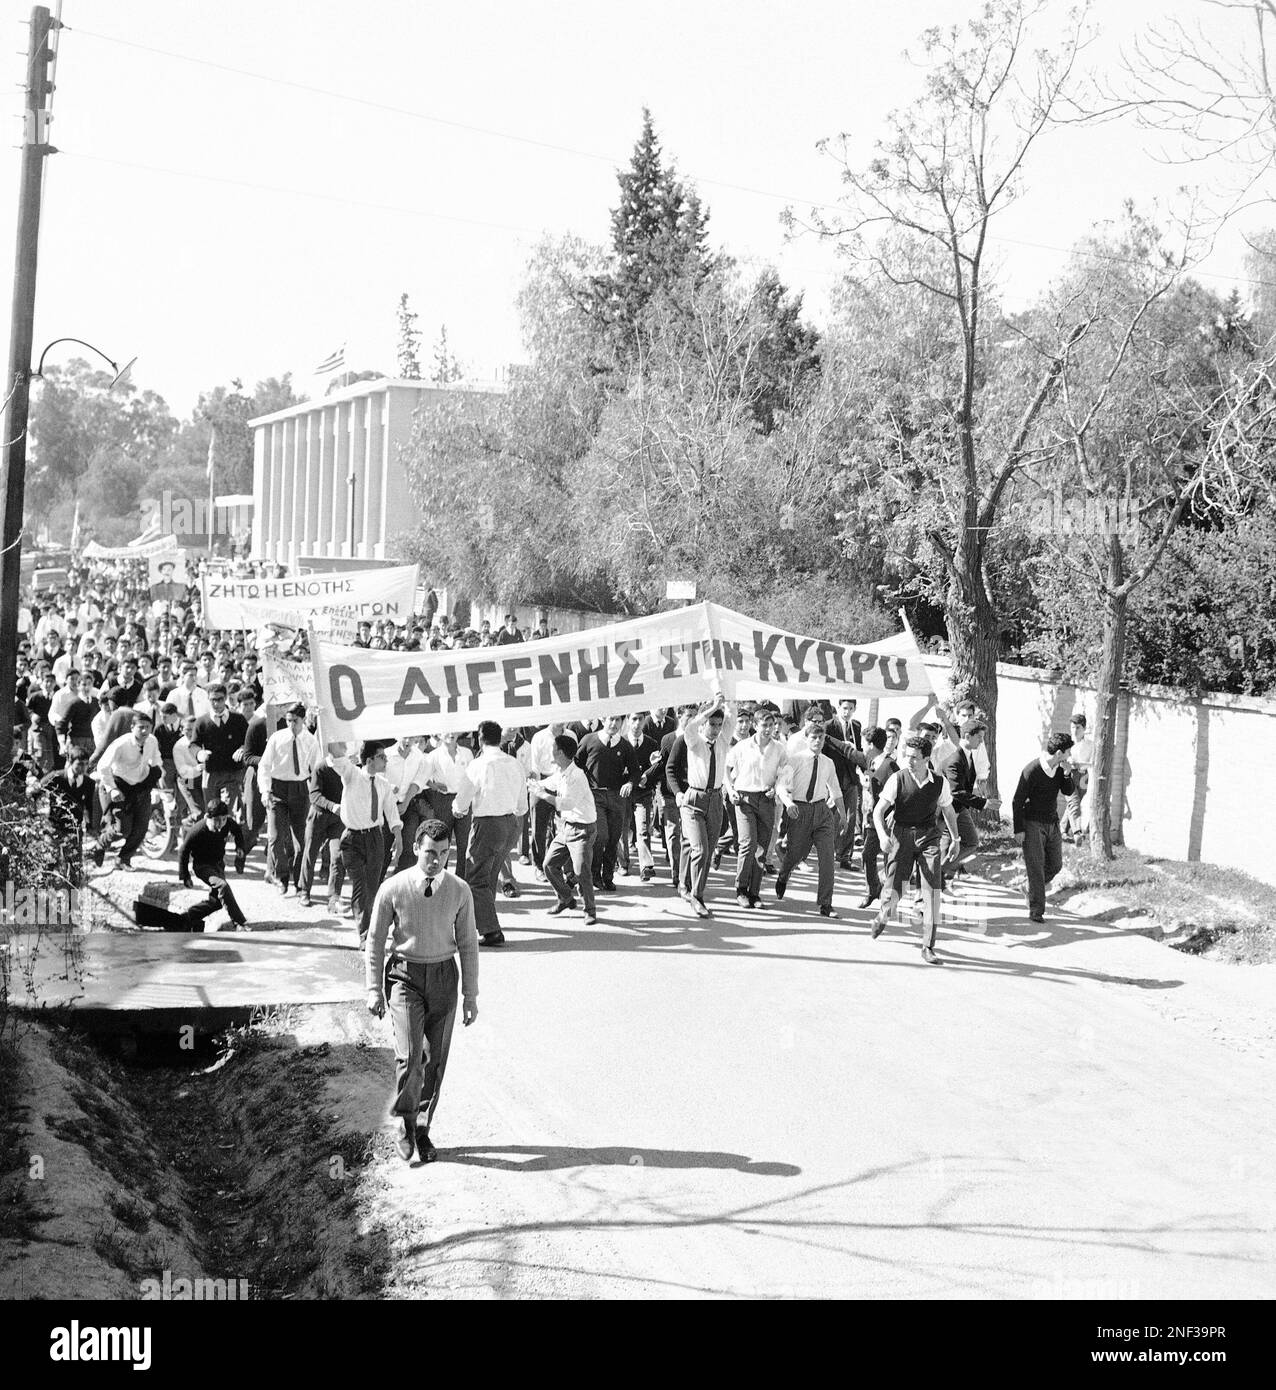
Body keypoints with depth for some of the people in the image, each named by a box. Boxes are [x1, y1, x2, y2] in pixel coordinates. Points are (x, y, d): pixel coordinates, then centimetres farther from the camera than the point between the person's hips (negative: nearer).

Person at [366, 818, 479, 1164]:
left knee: (435, 1059, 7)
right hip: (405, 974, -2)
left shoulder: (459, 891, -3)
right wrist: (374, 989, -3)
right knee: (410, 1056, -16)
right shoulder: (393, 889, -9)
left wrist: (471, 994, 5)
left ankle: (423, 1129, 23)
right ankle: (407, 1126, 4)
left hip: (443, 974, 3)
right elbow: (375, 941, 0)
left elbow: (468, 944, 5)